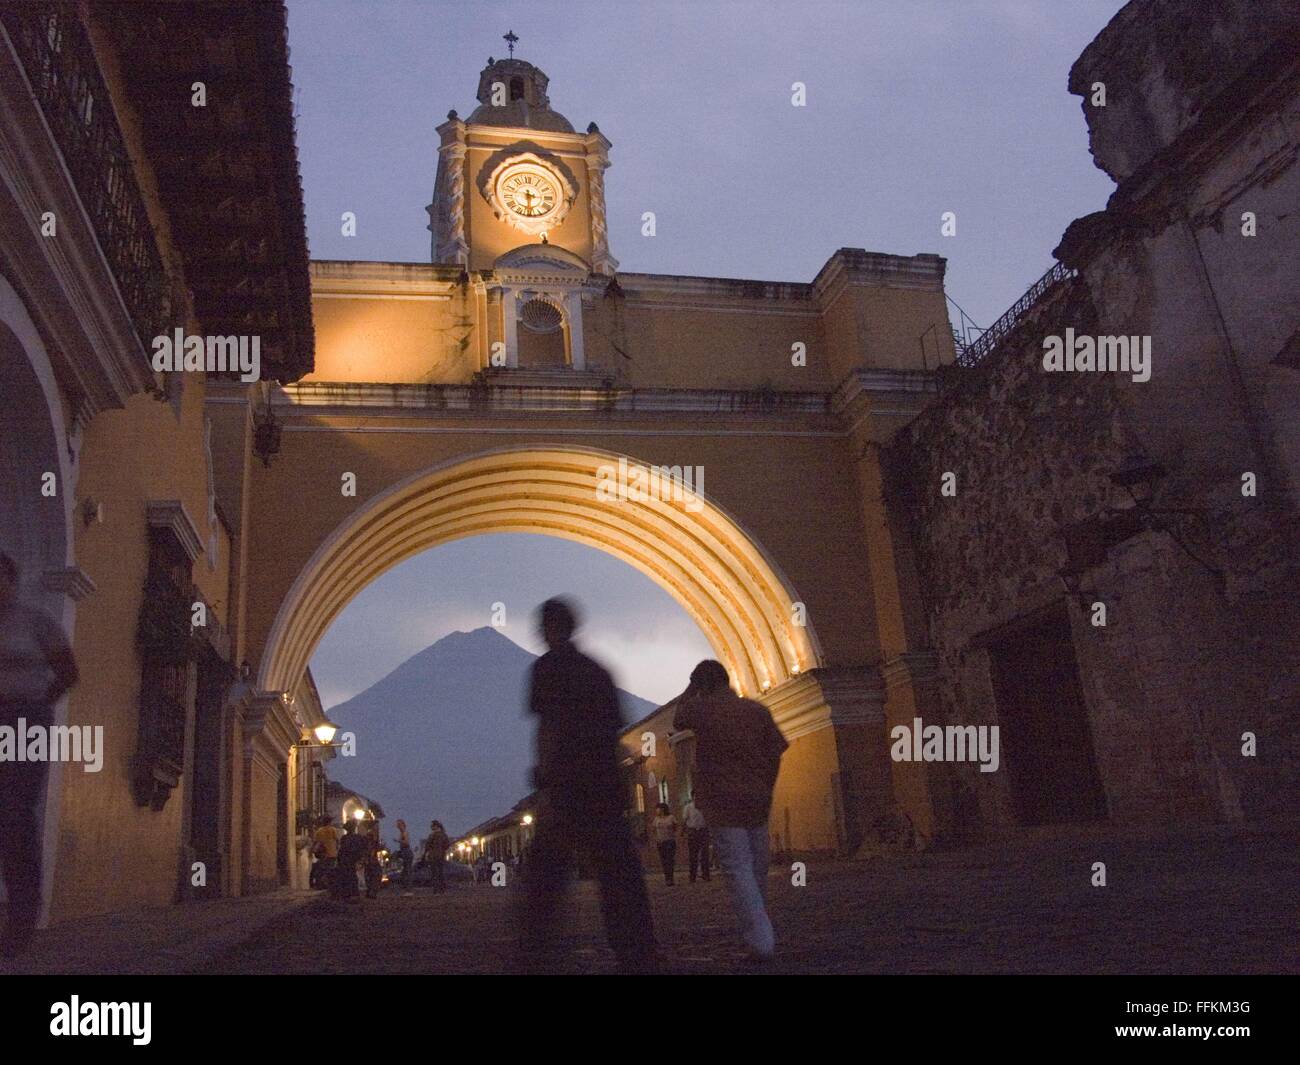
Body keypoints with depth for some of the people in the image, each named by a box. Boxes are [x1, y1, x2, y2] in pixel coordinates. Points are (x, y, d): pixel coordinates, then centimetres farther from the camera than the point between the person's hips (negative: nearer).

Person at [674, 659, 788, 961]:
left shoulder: (701, 708, -2)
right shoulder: (758, 710, 5)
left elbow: (678, 721, 19)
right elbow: (775, 755, 4)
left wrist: (691, 689, 21)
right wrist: (765, 792, 12)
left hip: (723, 803, -4)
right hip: (757, 802, 4)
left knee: (738, 872, -5)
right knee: (757, 869, 16)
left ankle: (761, 941, -14)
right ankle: (760, 931, 28)